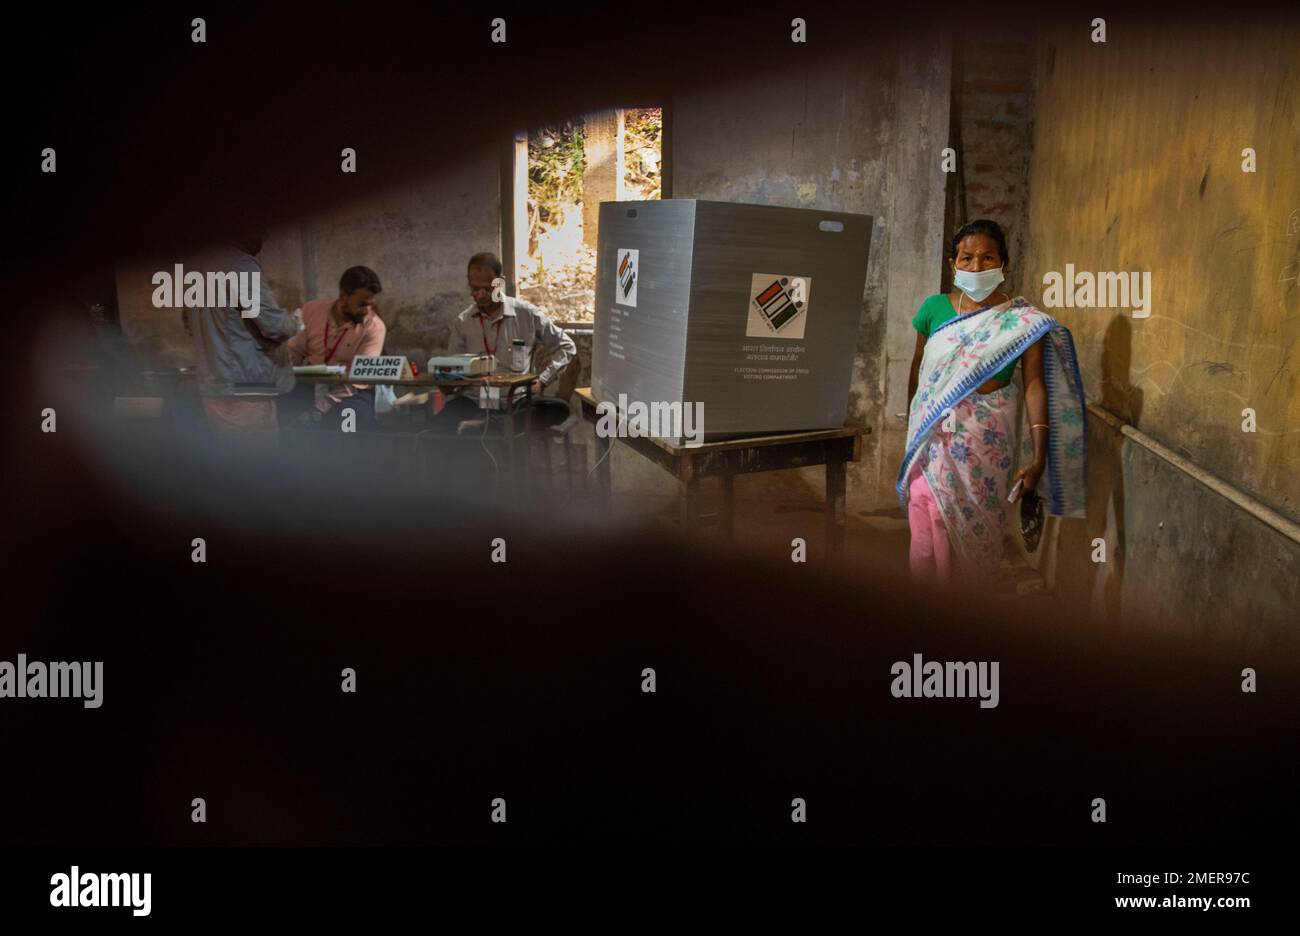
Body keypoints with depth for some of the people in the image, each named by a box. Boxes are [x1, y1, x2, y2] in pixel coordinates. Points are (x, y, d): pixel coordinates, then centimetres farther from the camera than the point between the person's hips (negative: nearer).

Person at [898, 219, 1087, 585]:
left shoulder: (1022, 320, -5)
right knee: (929, 531, 4)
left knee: (975, 531, 6)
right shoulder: (935, 308, 2)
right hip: (933, 438, 2)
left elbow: (1035, 386, -9)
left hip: (987, 438, -2)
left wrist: (1038, 457, -14)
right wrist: (911, 425, 21)